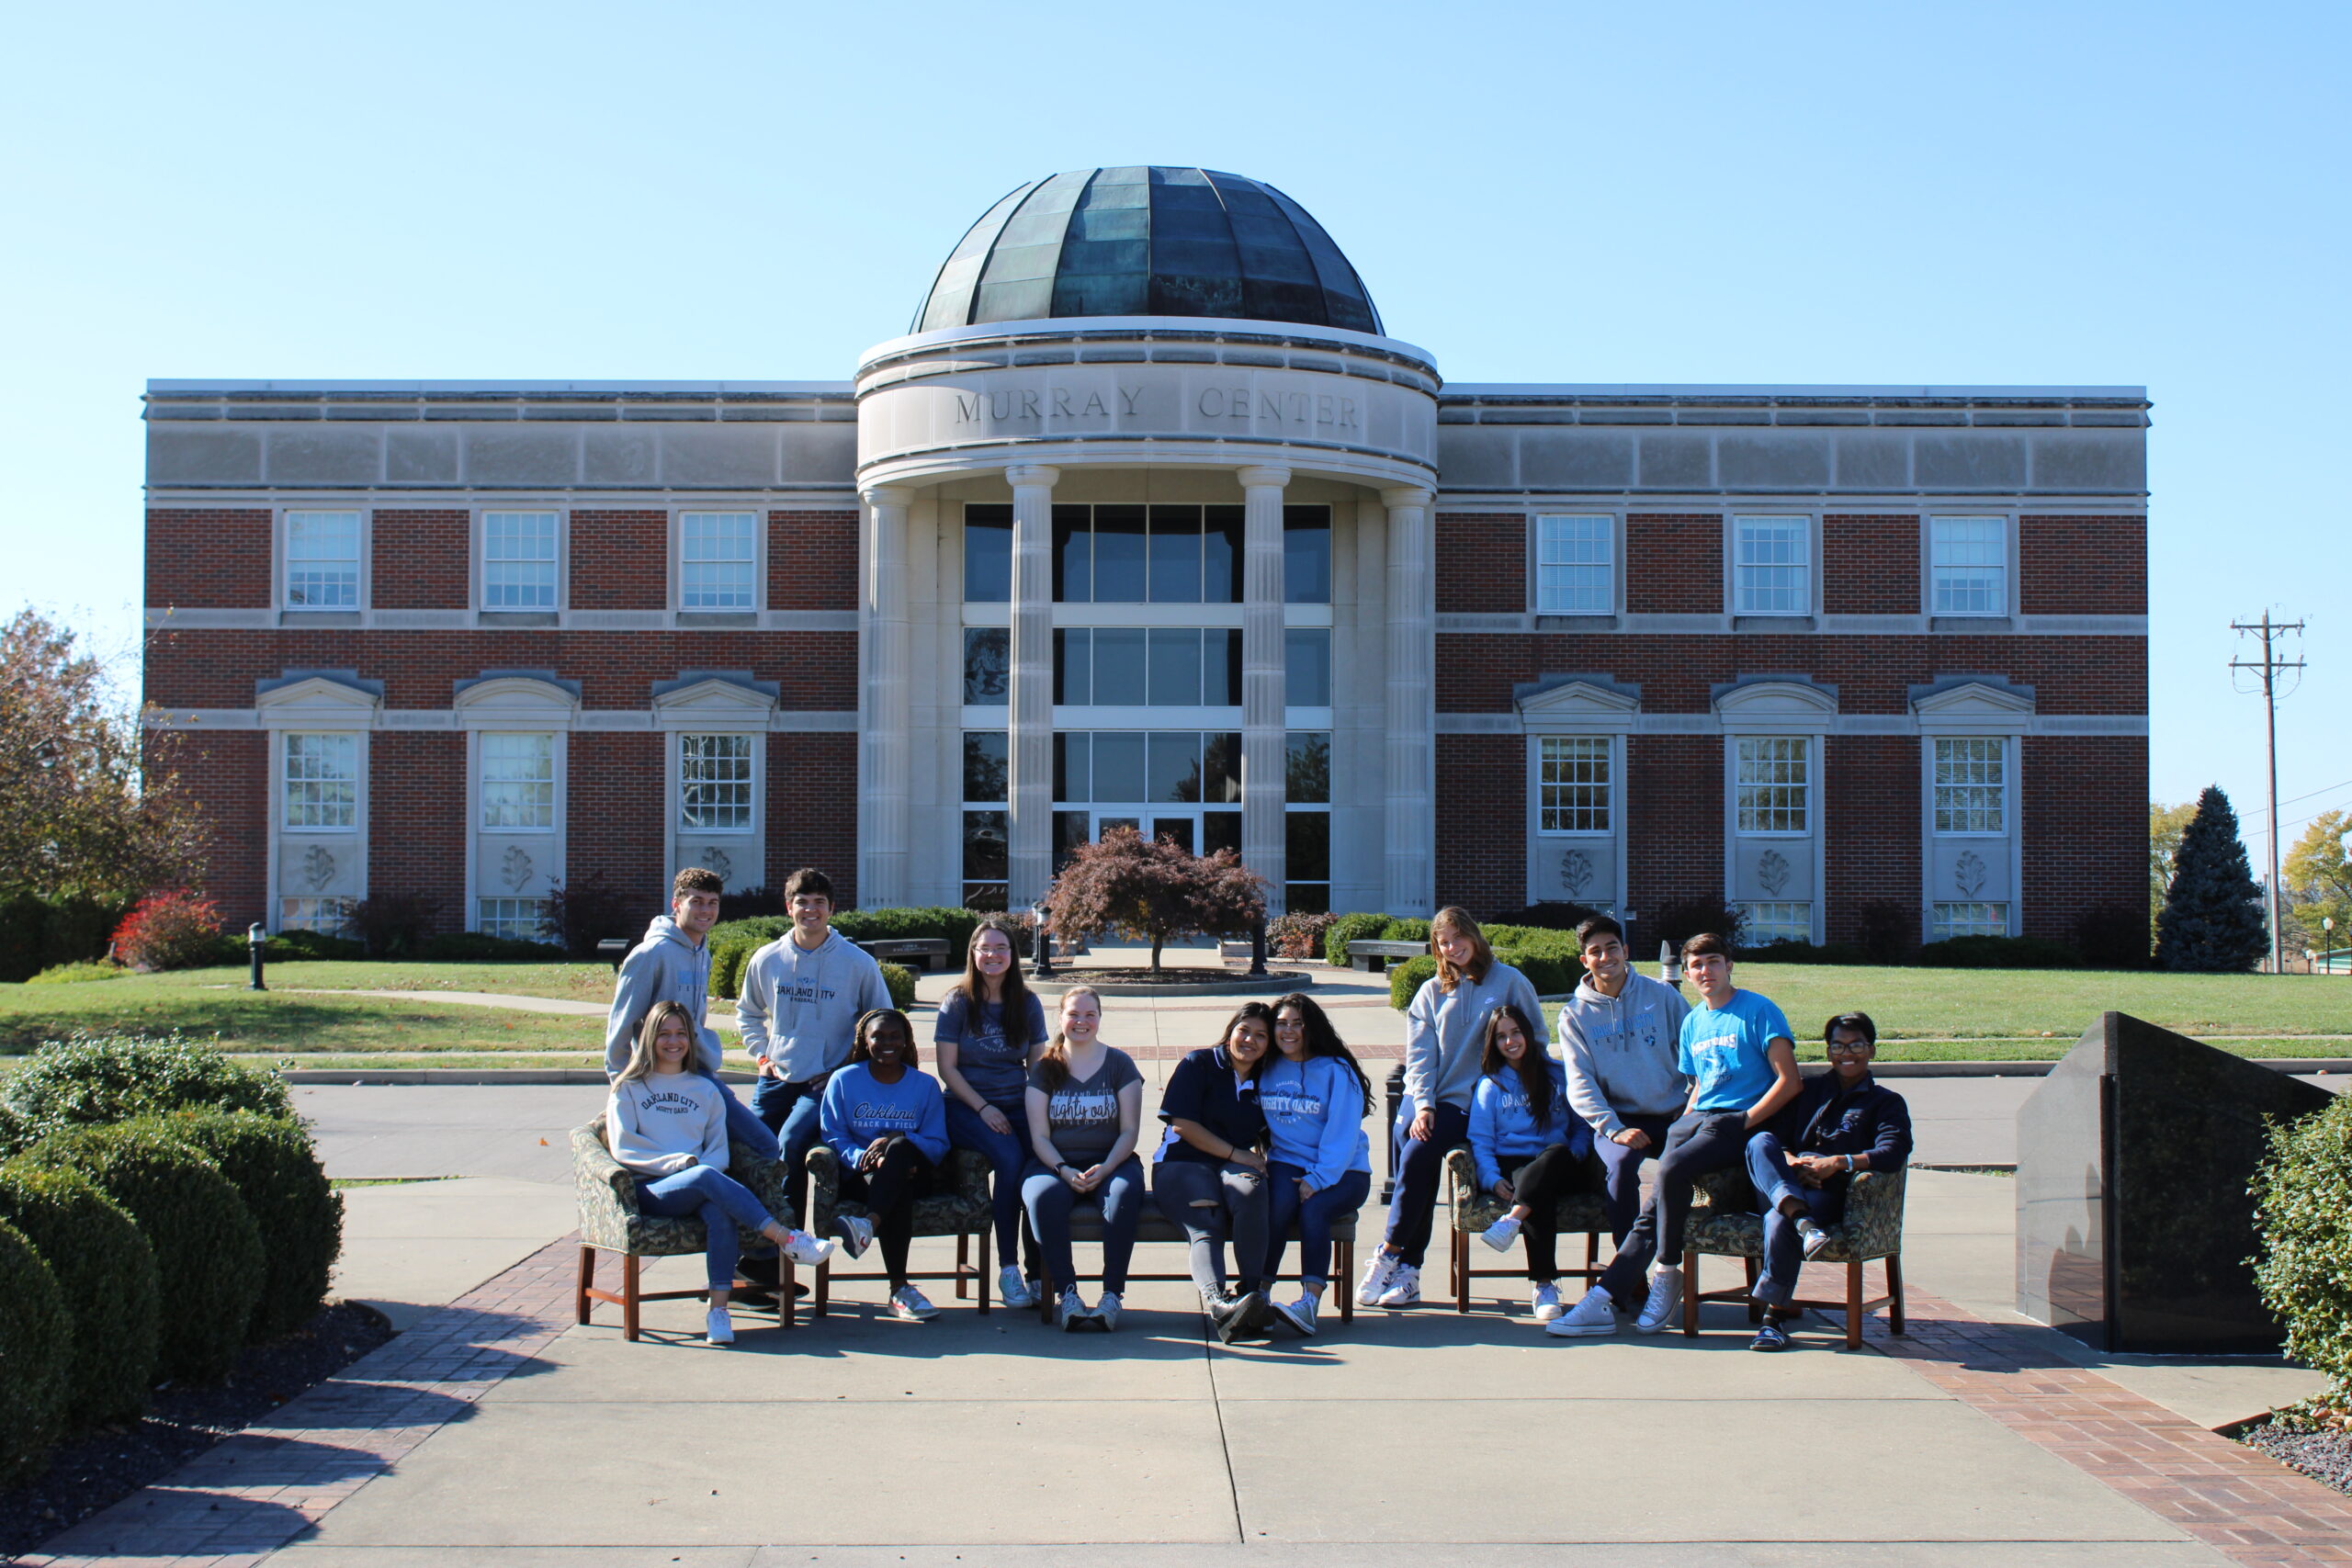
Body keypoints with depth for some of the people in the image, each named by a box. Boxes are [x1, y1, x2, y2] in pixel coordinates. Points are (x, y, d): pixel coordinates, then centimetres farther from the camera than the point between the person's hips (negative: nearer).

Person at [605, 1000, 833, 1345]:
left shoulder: (706, 1091, 24)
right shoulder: (628, 1088, 15)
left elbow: (719, 1150, 14)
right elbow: (623, 1147, 2)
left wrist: (704, 1165, -10)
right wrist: (680, 1162, -9)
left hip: (700, 1185, 3)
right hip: (649, 1191, -3)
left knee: (720, 1210, -36)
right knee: (706, 1177, -36)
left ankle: (719, 1310, -44)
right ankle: (789, 1239, -44)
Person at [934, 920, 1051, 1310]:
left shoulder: (1027, 1004, 11)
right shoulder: (957, 1003, 3)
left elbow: (1038, 1064, 13)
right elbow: (947, 1067, -1)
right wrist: (984, 1108, -12)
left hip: (1018, 1105, 3)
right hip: (967, 1106, -3)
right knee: (1010, 1158, -32)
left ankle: (1038, 1273, -21)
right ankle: (1008, 1270, -24)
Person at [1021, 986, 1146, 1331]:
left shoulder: (1119, 1064, 8)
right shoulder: (1045, 1069, 9)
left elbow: (1129, 1131, 3)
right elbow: (1039, 1136, 3)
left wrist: (1105, 1169, -15)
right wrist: (1065, 1172, -16)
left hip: (1111, 1162, 0)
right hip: (1055, 1164, 0)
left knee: (1125, 1193, -35)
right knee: (1043, 1196, -35)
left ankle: (1113, 1294, -33)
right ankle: (1067, 1293, -33)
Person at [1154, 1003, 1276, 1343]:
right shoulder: (1198, 1064, 4)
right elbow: (1182, 1124, -6)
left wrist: (1260, 1161, 0)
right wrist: (1236, 1154, -8)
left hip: (1235, 1166, 3)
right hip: (1183, 1164, -3)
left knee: (1250, 1190, -36)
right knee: (1206, 1227, -34)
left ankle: (1250, 1293, -38)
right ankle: (1217, 1304, -61)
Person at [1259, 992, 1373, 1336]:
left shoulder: (1336, 1072, -3)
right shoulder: (1266, 1072, 11)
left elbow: (1342, 1135, -10)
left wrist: (1318, 1179, -19)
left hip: (1342, 1172, -2)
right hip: (1286, 1164, 2)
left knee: (1312, 1209, -31)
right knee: (1280, 1202, -30)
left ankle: (1310, 1303, -39)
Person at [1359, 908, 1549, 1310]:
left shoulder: (1510, 982, 9)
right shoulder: (1431, 993, 18)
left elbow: (1537, 1041, 10)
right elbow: (1419, 1055, 9)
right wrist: (1423, 1105, -7)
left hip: (1479, 1105, -3)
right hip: (1433, 1101, 3)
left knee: (1419, 1153, -26)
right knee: (1417, 1153, -25)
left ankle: (1391, 1255, -16)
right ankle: (1407, 1269, -19)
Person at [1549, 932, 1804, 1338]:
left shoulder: (1758, 1010, -2)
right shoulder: (1693, 1022, 20)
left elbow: (1789, 1081, -7)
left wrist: (1744, 1121, -14)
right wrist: (1679, 1128, 10)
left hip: (1739, 1123, -6)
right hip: (1697, 1119, 6)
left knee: (1671, 1168, -31)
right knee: (1654, 1206, -13)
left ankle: (1667, 1275, -17)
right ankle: (1605, 1298, -21)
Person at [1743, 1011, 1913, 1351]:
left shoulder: (1886, 1103, 14)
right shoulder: (1809, 1091, 25)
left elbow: (1893, 1154, -5)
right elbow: (1776, 1136, 12)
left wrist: (1838, 1162, -20)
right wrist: (1789, 1162, -12)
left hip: (1828, 1196, -3)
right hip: (1779, 1188, 3)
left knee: (1779, 1221, -35)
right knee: (1760, 1142, -29)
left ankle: (1775, 1315, -28)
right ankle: (1802, 1220, -49)